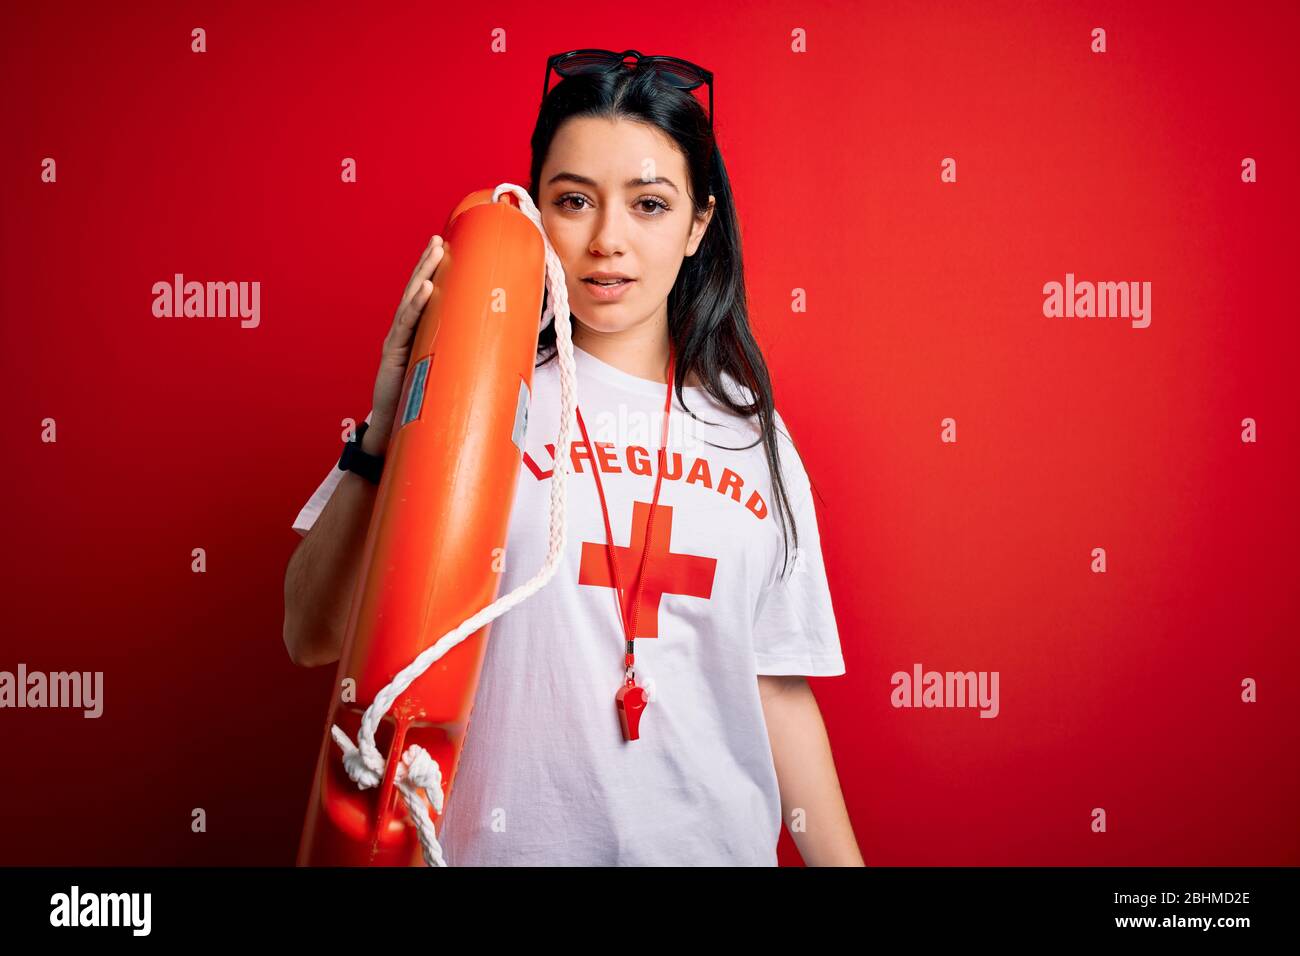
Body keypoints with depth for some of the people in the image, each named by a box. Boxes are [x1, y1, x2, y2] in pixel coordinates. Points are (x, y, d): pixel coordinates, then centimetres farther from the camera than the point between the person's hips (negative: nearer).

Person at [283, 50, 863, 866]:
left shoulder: (752, 431, 3)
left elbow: (778, 689, 6)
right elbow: (315, 638, -15)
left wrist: (843, 858, 5)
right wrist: (389, 422, -26)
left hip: (715, 842, 4)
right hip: (506, 838, -3)